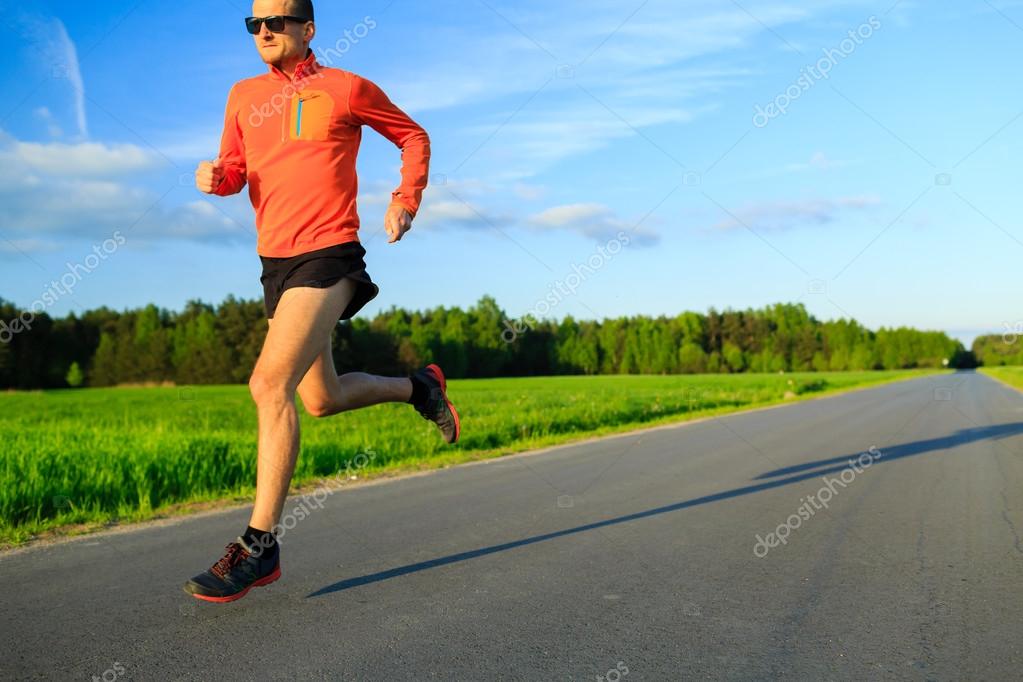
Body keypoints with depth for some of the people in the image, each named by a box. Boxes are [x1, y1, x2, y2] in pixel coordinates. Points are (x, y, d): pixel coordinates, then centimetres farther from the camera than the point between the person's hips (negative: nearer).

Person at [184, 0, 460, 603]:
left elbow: (414, 136, 11)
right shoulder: (245, 96, 14)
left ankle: (260, 546, -14)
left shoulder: (346, 88, 0)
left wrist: (406, 203, -2)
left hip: (327, 255, -7)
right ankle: (417, 387, 40)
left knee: (271, 384, -21)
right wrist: (214, 176, -7)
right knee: (323, 399, 15)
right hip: (275, 260, 7)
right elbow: (234, 171, 17)